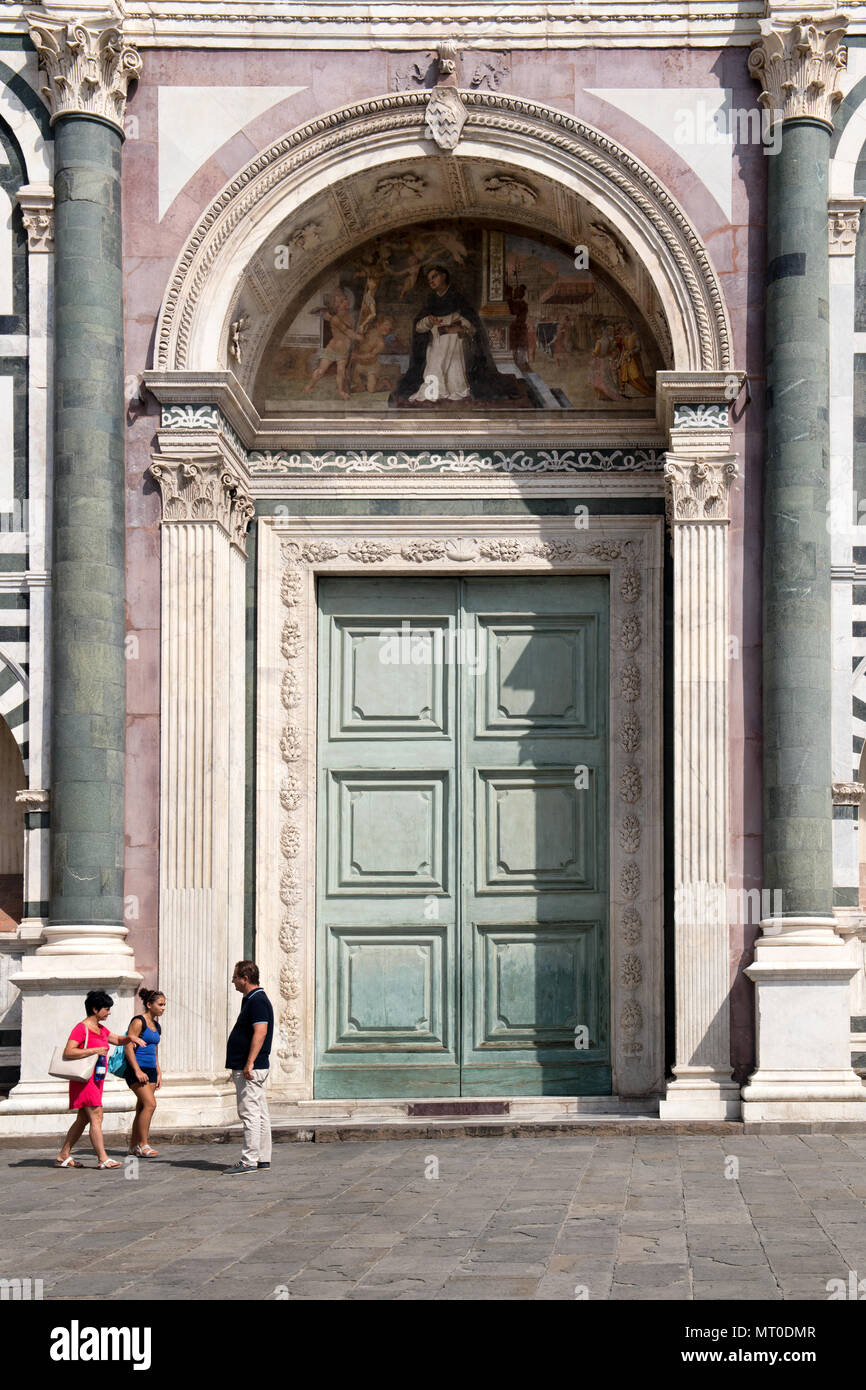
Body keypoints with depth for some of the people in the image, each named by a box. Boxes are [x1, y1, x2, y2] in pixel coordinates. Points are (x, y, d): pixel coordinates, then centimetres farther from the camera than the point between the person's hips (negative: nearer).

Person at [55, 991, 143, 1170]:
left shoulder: (100, 1028, 15)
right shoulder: (81, 1028, -13)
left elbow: (116, 1040, 29)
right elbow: (68, 1052, -22)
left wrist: (129, 1038, 7)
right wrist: (94, 1050, -24)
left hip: (96, 1079, 10)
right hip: (85, 1079, -10)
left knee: (83, 1119, 12)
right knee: (96, 1117, -13)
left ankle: (63, 1156, 17)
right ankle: (103, 1159, -14)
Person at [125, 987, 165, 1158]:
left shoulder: (156, 1026, 17)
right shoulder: (138, 1022, -8)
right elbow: (129, 1047, -14)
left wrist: (159, 1073, 19)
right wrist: (138, 1071, -19)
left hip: (150, 1070, 8)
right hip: (136, 1069, -8)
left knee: (142, 1109, 7)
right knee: (150, 1103, -17)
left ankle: (134, 1146, 13)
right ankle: (143, 1145, -14)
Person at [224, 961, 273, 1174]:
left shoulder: (257, 1001, -15)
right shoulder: (251, 999, 18)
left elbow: (260, 1032, -24)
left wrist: (249, 1064, -27)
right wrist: (238, 1066, 24)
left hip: (251, 1069, -11)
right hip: (253, 1068, 11)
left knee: (250, 1113, -10)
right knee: (259, 1114, 11)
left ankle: (249, 1161, -11)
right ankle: (263, 1158, 15)